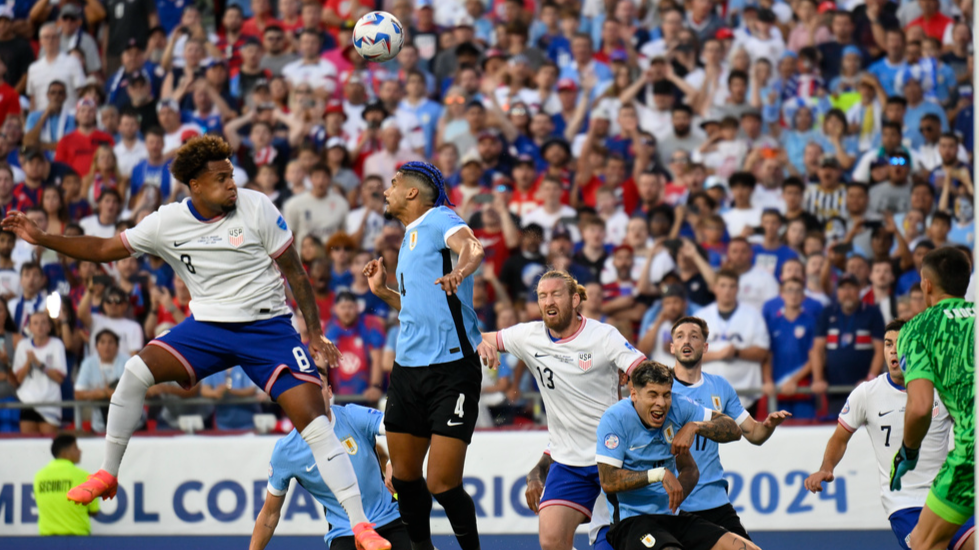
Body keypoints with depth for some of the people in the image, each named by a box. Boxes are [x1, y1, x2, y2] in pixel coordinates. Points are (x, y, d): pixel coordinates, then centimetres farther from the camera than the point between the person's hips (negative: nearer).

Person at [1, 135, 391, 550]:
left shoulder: (256, 208, -11)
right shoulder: (167, 223, -5)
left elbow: (293, 271, -3)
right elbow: (105, 249, 6)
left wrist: (315, 332, -4)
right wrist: (42, 239, -2)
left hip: (267, 327, -2)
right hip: (207, 325, 2)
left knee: (312, 419, -15)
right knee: (137, 370, -19)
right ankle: (106, 475, -2)